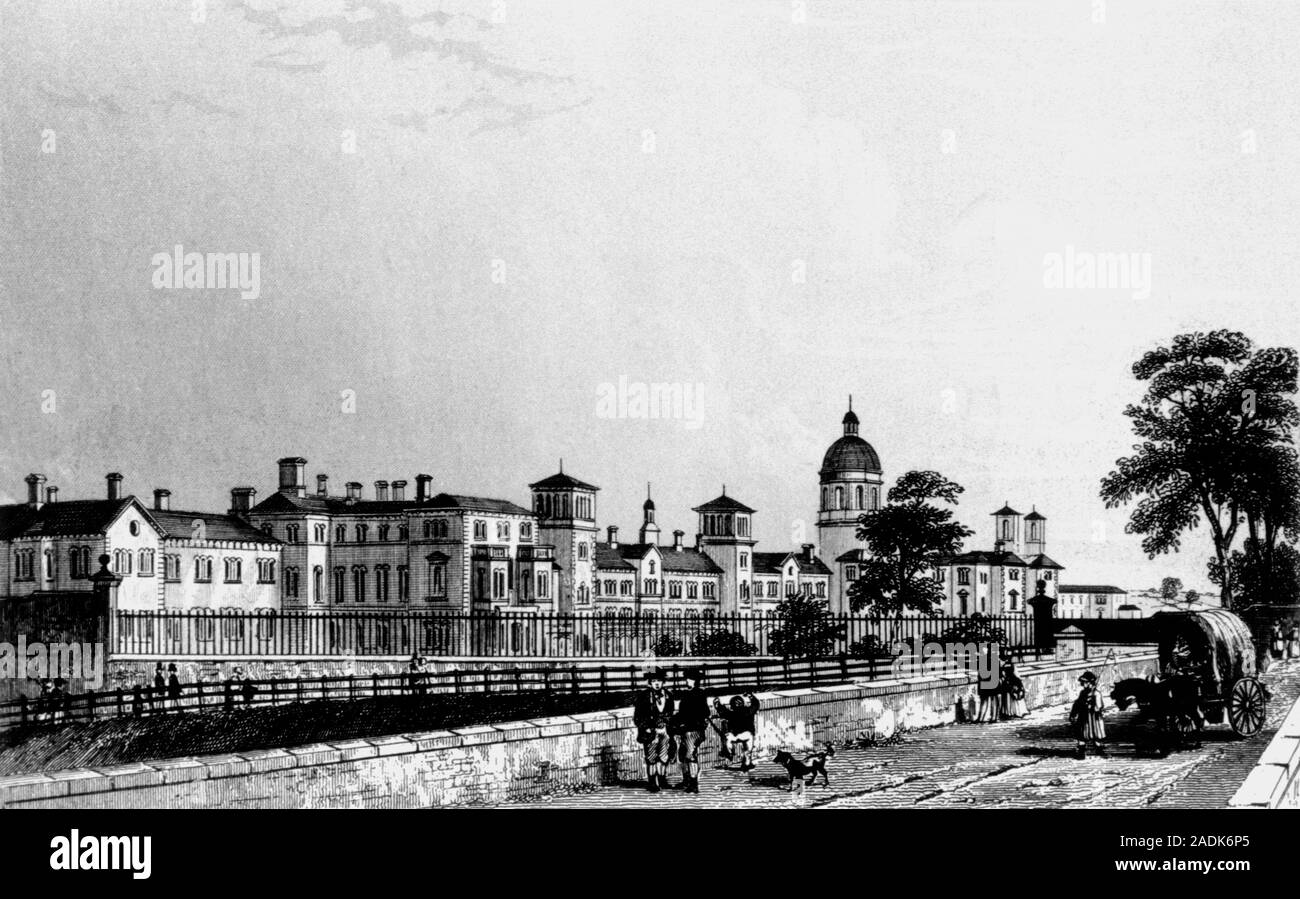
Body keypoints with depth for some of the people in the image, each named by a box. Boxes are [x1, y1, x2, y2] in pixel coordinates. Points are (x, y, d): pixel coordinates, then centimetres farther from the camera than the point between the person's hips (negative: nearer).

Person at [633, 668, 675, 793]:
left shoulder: (668, 696, 6)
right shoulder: (643, 696, -7)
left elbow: (671, 715, 15)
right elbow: (637, 718, -5)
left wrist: (667, 728, 3)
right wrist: (649, 730, -11)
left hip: (664, 732, 4)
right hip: (650, 733, -4)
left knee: (664, 757, 9)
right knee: (651, 758, 0)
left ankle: (662, 779, 23)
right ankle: (651, 782, 9)